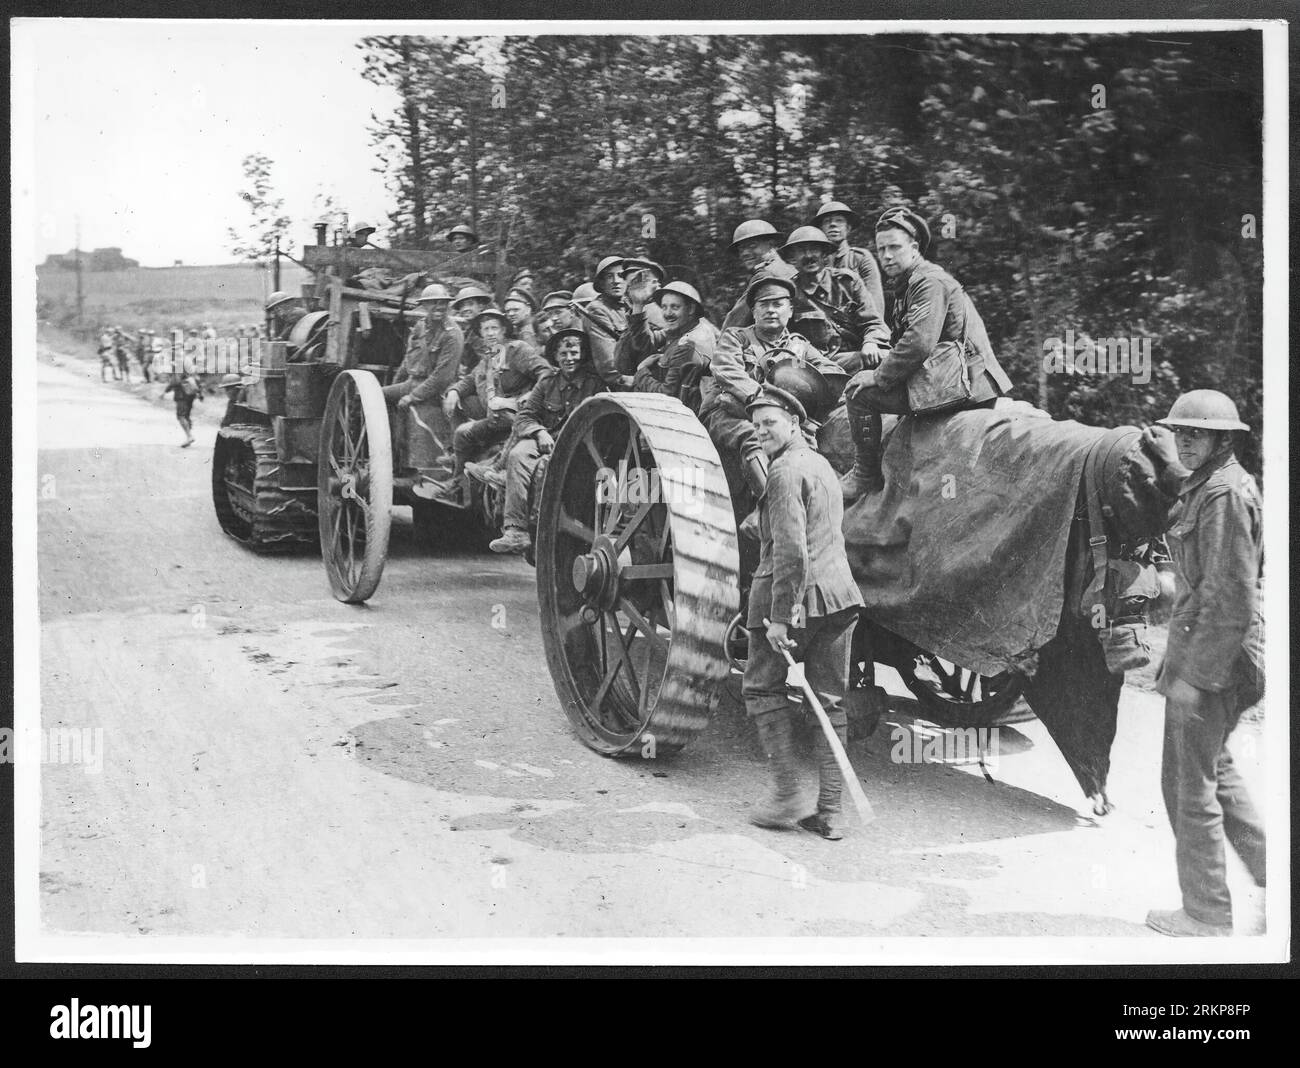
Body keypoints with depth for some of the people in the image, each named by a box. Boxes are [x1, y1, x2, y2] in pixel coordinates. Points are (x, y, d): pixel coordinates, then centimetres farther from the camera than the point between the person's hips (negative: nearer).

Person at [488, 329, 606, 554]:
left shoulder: (595, 384, 4)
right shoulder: (547, 381, 13)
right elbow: (523, 417, 10)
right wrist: (540, 433, -10)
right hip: (545, 440, 3)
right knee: (517, 456, -29)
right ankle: (515, 531, -37)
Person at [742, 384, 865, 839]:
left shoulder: (785, 470, -12)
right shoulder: (822, 464, 18)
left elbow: (790, 549, -21)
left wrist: (779, 616, -21)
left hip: (797, 596, -8)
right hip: (840, 595, 8)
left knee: (763, 688, 7)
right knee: (830, 699, 9)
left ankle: (787, 796, 4)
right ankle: (830, 811, 12)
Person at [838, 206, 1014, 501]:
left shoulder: (930, 281, -10)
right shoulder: (905, 285, 22)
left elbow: (919, 343, -22)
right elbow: (904, 342, 24)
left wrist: (878, 378, -14)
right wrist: (879, 353, 3)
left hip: (958, 378, -11)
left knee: (859, 389, -11)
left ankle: (866, 474, -5)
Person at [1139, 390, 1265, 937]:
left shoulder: (1225, 493, -19)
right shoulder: (1210, 483, 11)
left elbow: (1231, 598, -23)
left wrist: (1195, 674, -22)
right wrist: (1172, 461, 32)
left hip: (1209, 652, -10)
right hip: (1212, 651, 10)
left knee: (1190, 783, 1)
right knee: (1214, 769, 23)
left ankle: (1206, 915, 12)